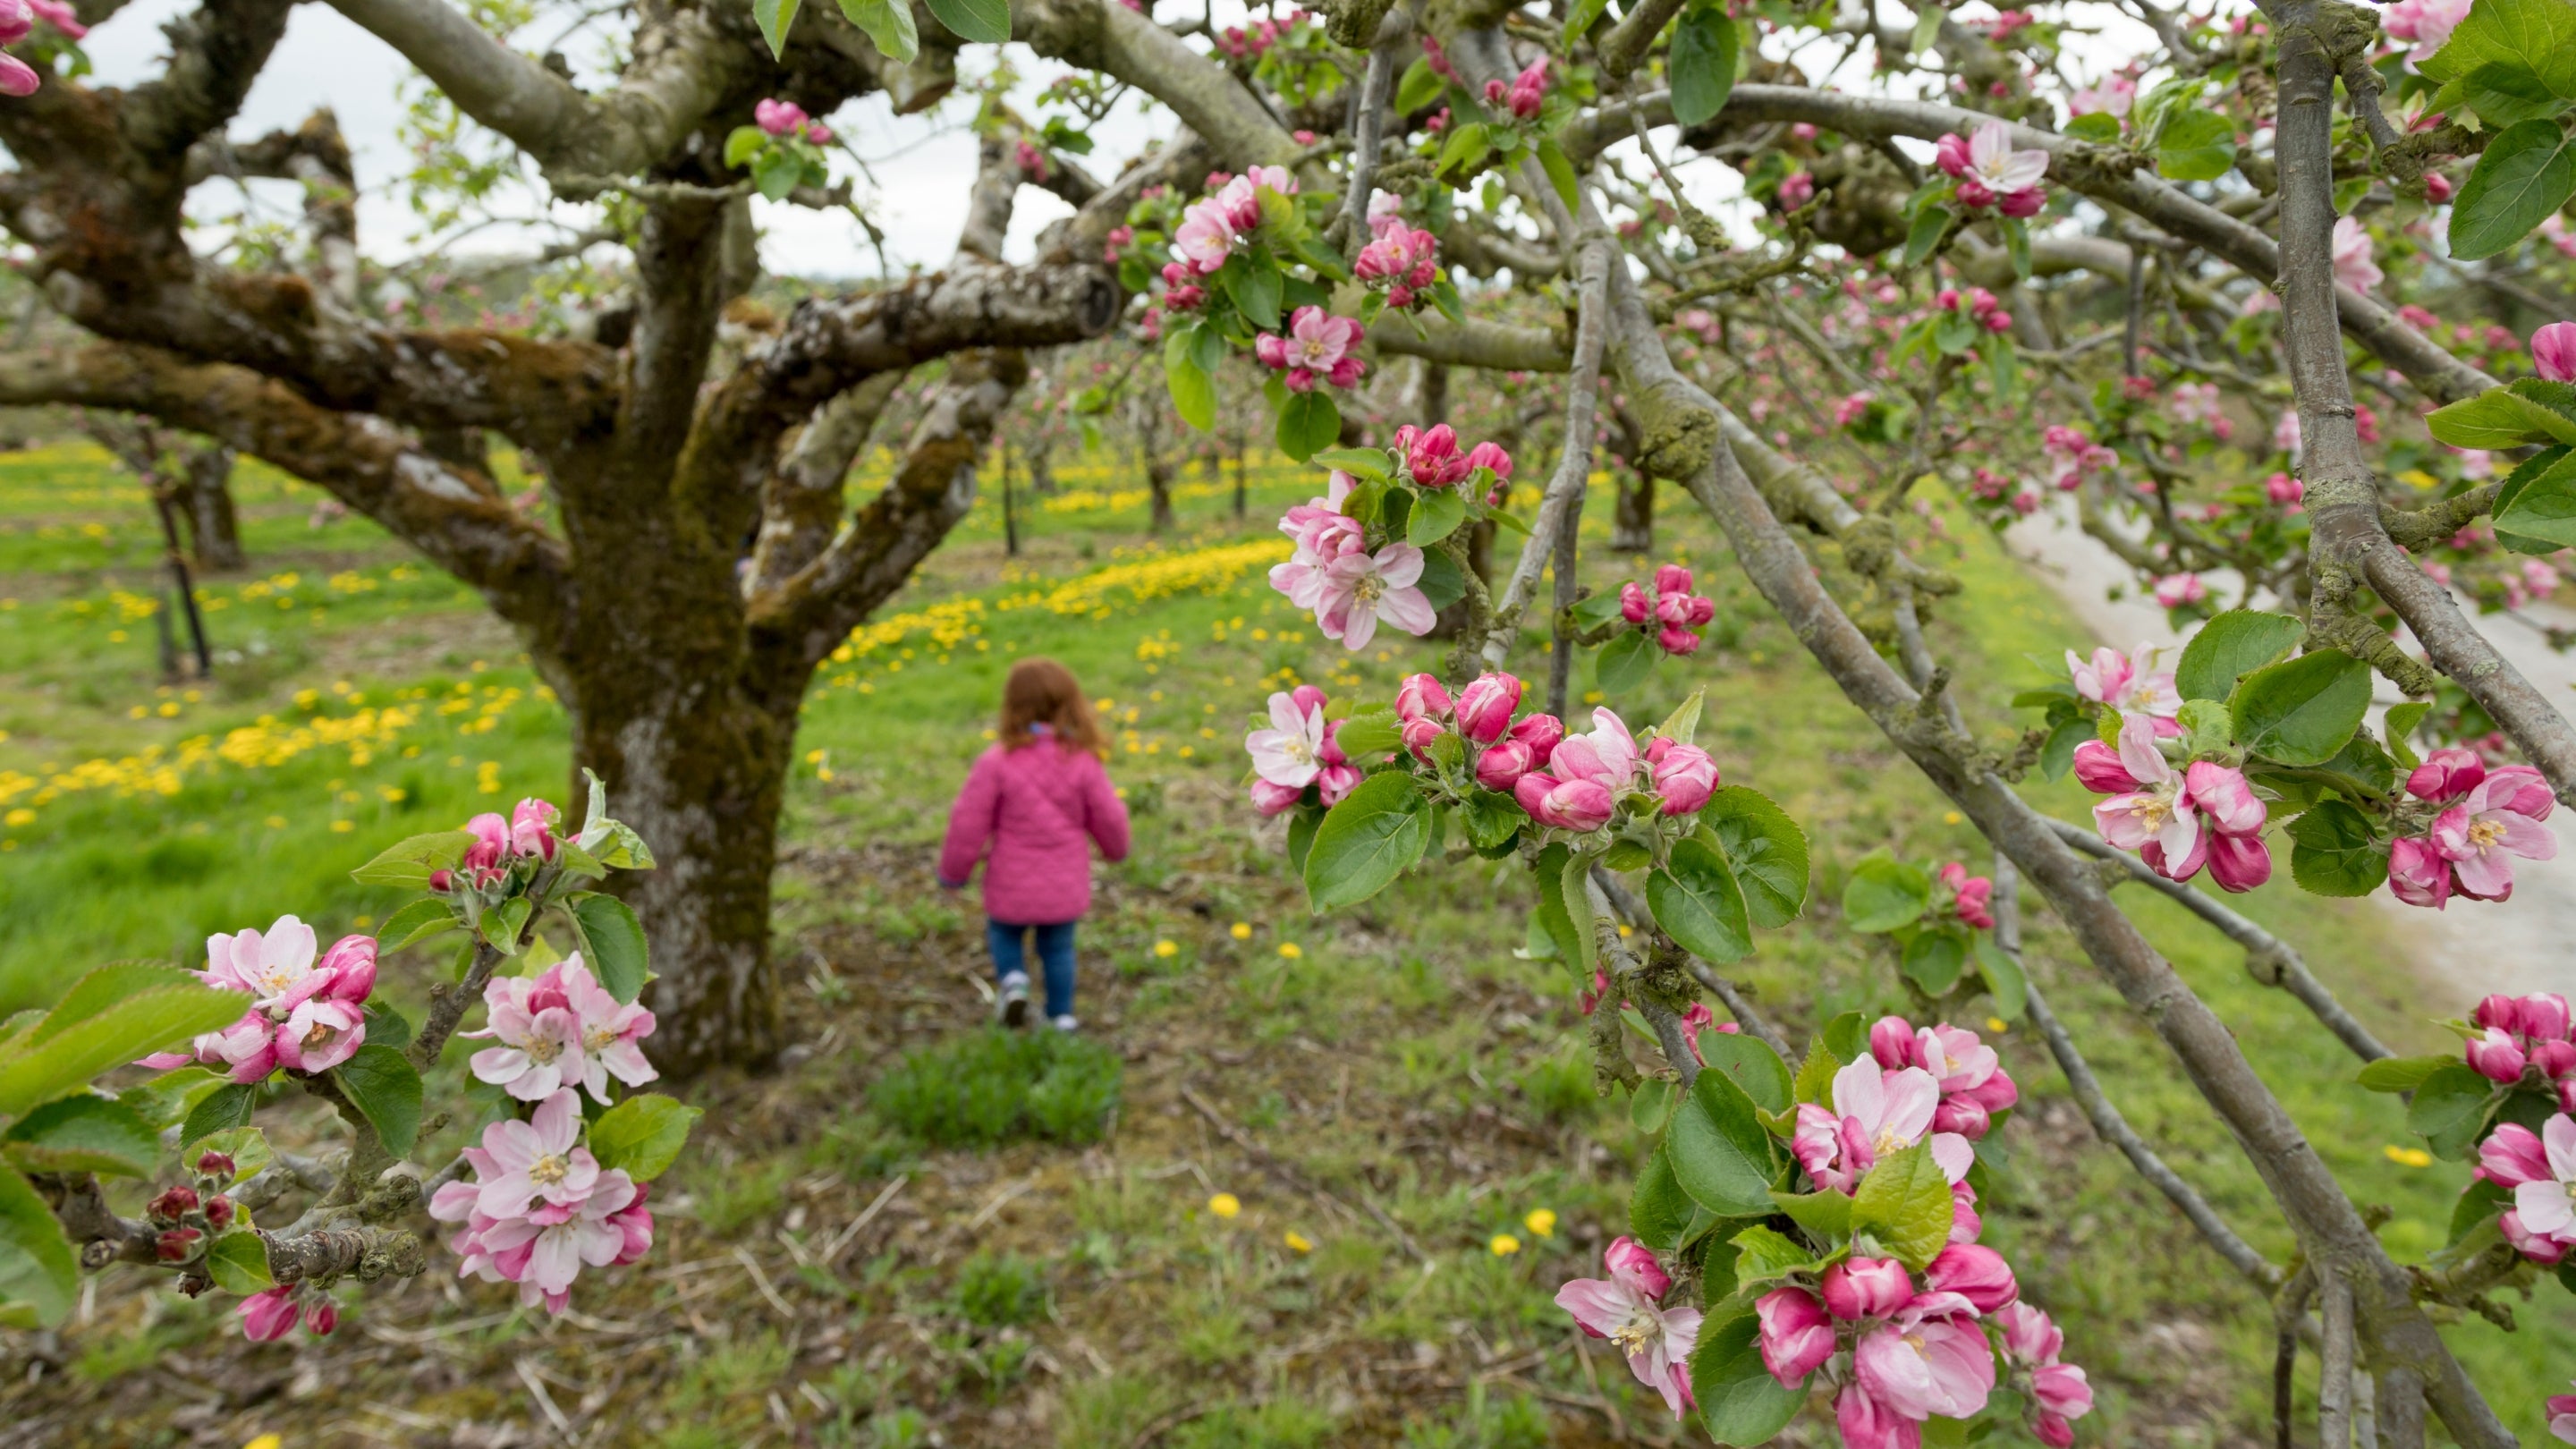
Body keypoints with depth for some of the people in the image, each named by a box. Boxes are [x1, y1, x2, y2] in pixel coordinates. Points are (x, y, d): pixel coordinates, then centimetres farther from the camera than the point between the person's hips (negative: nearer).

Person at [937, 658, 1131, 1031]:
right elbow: (1109, 818, -4)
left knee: (1004, 933, 24)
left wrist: (953, 871, 2)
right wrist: (1116, 848, 19)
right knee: (1058, 948, 21)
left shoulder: (997, 763, -19)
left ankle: (1013, 978, -1)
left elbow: (968, 822, -13)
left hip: (1012, 886, -2)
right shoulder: (1082, 762, -13)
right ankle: (1061, 1015, 27)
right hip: (1065, 887, 2)